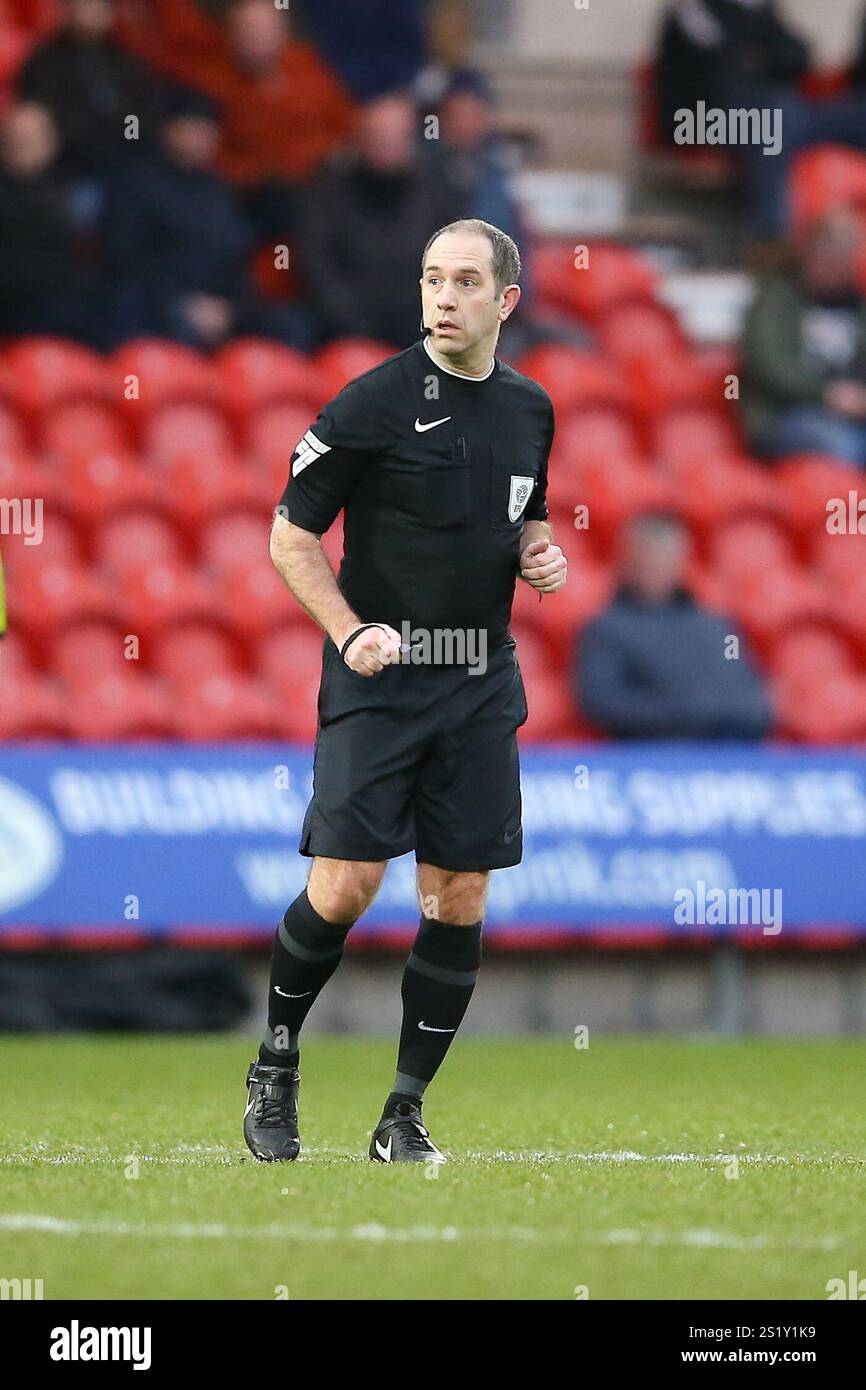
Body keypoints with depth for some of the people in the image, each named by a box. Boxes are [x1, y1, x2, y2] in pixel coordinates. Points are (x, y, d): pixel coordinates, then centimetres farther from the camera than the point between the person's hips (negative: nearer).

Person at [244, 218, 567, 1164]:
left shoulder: (530, 409, 9)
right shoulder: (376, 401, -8)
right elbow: (291, 533, -4)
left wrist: (542, 554, 3)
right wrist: (349, 632, -17)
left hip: (482, 686, 5)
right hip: (378, 679, -5)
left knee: (459, 903, 1)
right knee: (344, 889, -12)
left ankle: (404, 1114, 10)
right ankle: (274, 1070, 12)